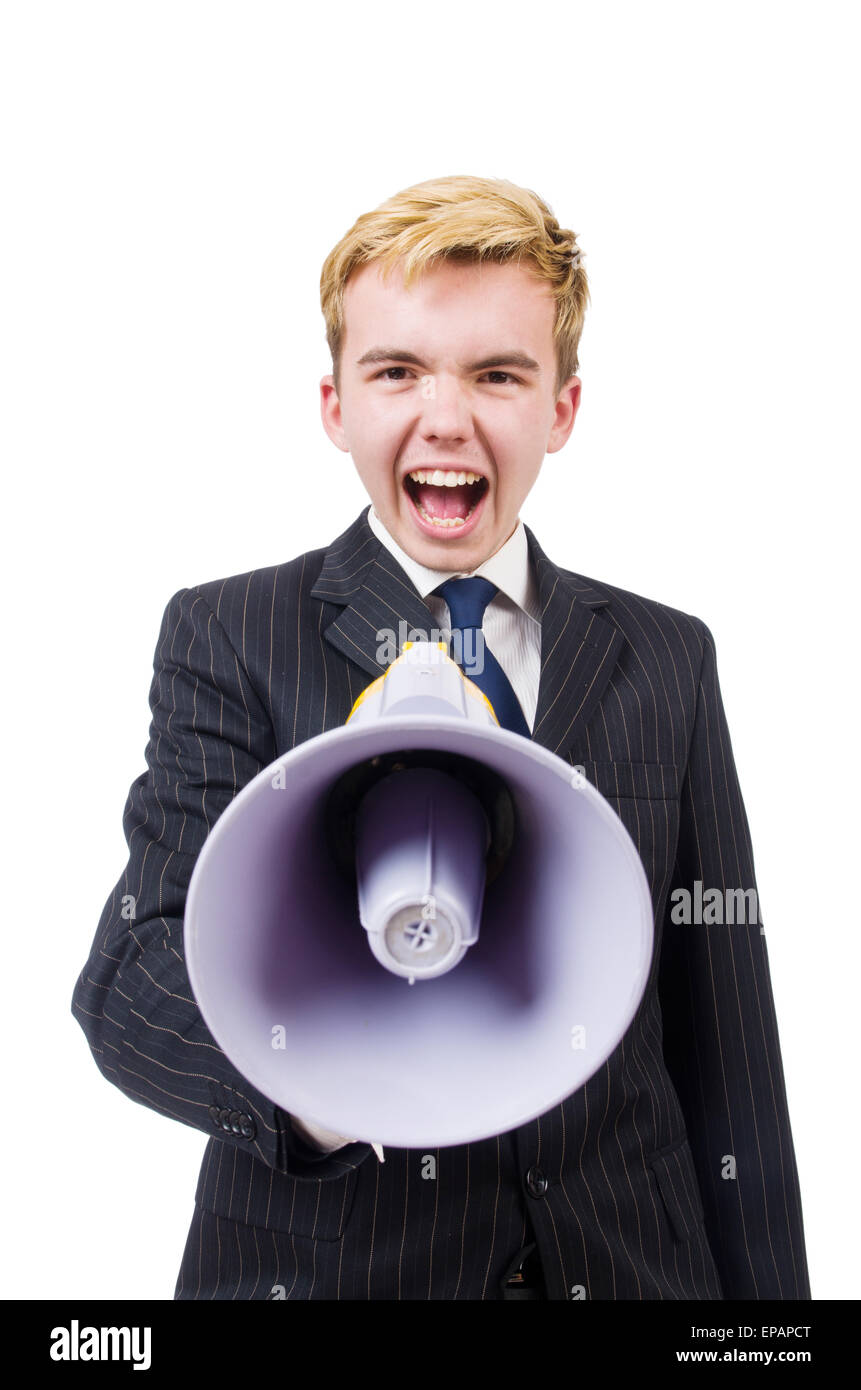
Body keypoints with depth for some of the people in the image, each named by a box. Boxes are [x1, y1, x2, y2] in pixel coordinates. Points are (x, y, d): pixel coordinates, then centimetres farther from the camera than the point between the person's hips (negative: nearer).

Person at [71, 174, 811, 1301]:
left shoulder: (668, 660, 0)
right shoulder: (226, 637, -7)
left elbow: (723, 1049, 1)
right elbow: (134, 978, -18)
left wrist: (764, 1289, -1)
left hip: (626, 1260, 3)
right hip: (323, 1264, -2)